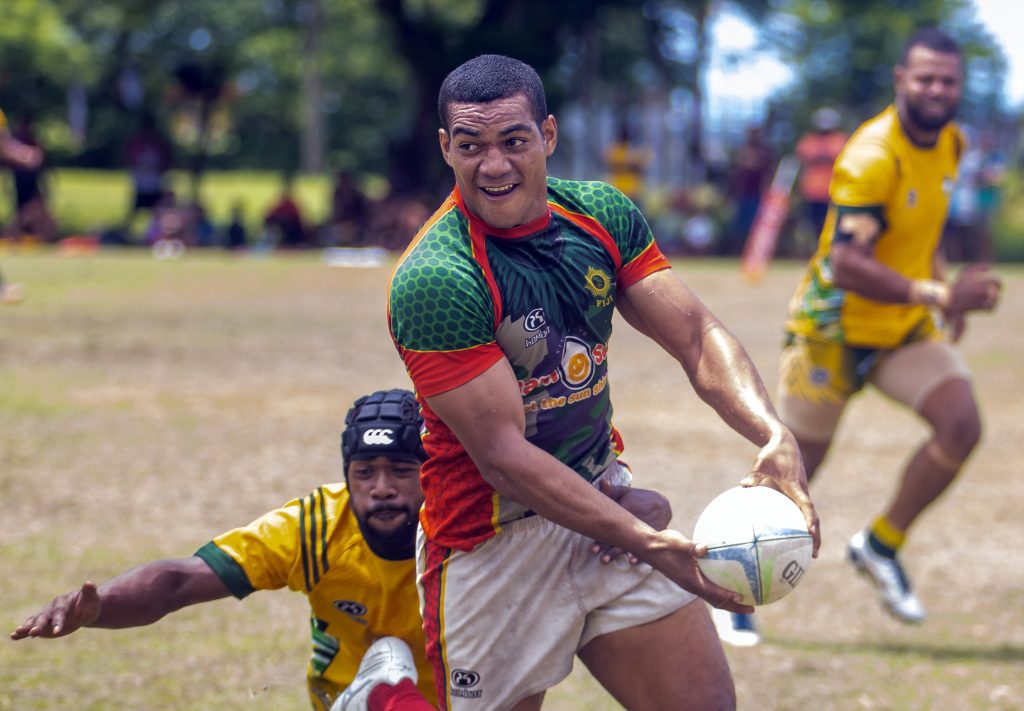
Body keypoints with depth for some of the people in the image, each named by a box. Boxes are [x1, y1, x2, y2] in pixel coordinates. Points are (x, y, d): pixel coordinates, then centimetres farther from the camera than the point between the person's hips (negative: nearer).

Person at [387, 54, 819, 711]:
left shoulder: (602, 215, -2)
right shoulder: (433, 281, -23)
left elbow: (696, 334, -3)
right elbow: (503, 456, -24)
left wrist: (774, 436, -22)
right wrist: (647, 545, -30)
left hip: (606, 496, 6)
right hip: (490, 538, -6)